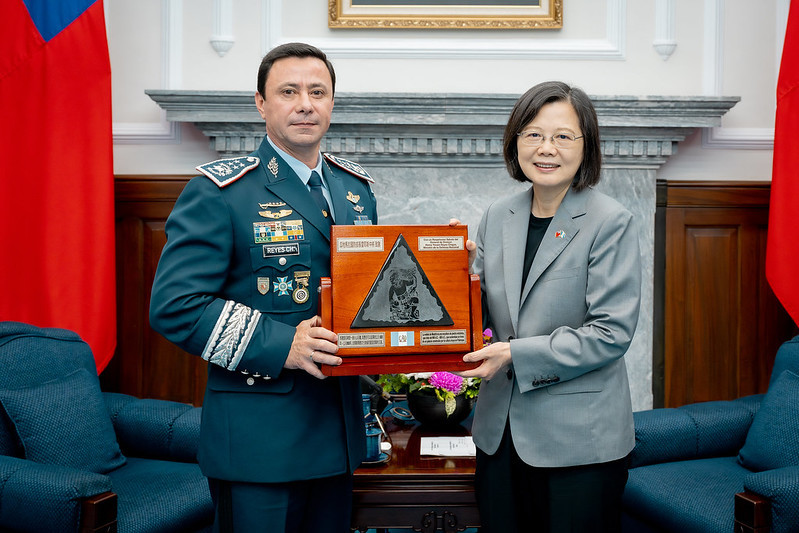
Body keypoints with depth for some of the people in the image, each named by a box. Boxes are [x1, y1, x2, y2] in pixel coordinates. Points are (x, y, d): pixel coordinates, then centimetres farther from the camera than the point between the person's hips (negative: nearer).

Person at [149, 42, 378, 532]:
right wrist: (280, 345, -24)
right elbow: (174, 304, -17)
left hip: (338, 429, 7)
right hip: (260, 435, -6)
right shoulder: (220, 191, -10)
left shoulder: (357, 188, 11)